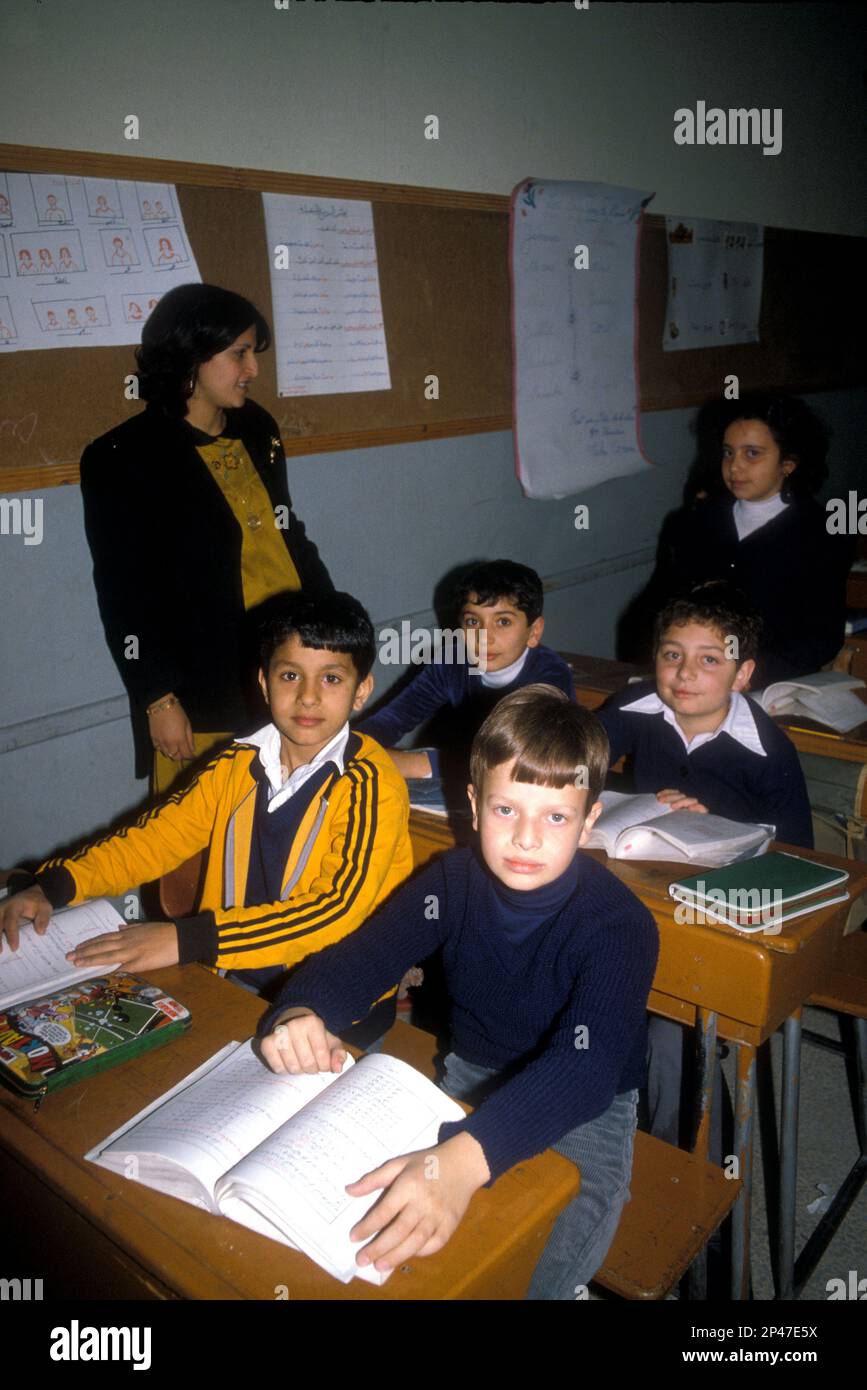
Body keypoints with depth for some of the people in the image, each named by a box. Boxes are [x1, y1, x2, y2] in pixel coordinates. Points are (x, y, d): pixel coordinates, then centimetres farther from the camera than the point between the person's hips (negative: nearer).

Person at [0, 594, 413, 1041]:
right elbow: (157, 837, 6)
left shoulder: (371, 785, -14)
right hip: (232, 983, 6)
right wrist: (52, 886, -10)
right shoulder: (239, 764, 6)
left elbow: (338, 907, -24)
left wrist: (188, 939, -30)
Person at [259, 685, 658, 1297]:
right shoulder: (455, 880, -11)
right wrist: (299, 1013, -37)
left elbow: (583, 1068, -40)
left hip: (585, 1111, -4)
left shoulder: (620, 924, -26)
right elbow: (359, 958, -12)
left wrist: (462, 1161, -57)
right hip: (470, 1080, 4)